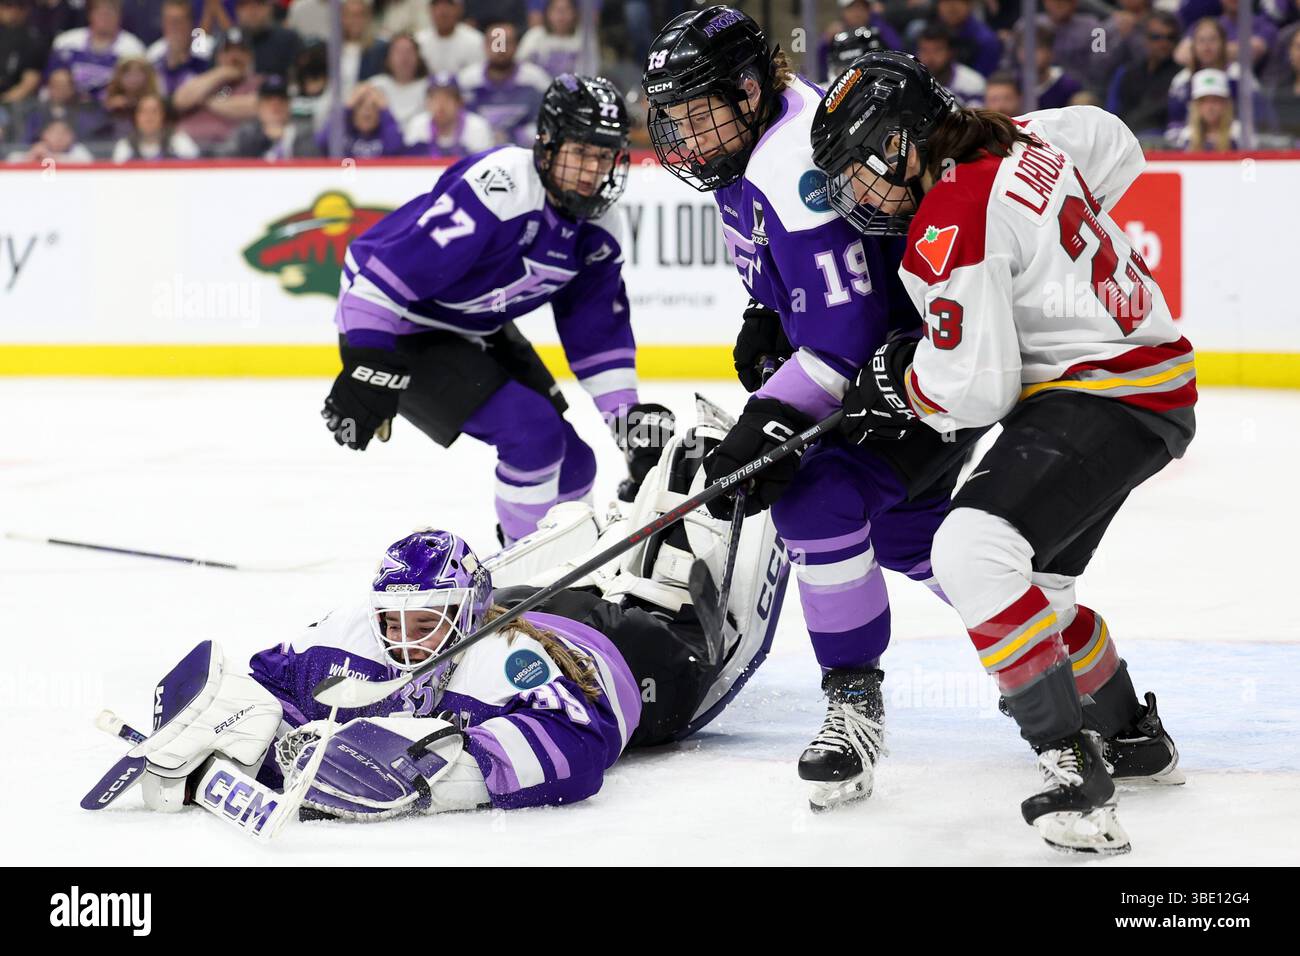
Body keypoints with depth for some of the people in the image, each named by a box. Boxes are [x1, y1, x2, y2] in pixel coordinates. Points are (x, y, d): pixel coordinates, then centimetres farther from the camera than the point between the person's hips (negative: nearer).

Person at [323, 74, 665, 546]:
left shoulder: (597, 229, -3)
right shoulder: (500, 186, -31)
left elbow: (599, 331, 6)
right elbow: (392, 268, -33)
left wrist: (631, 419, -2)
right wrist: (365, 367, -33)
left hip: (478, 328, 9)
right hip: (398, 327, -9)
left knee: (570, 466, 7)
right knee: (534, 433, -21)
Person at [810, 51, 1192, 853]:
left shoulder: (950, 229, -20)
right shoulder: (1019, 142, 6)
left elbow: (974, 390, -20)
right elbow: (1113, 146, 25)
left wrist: (900, 382, 1)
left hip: (1109, 393, -11)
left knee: (973, 552, -27)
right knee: (1035, 578, 24)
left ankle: (1073, 761, -30)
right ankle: (1133, 738, 41)